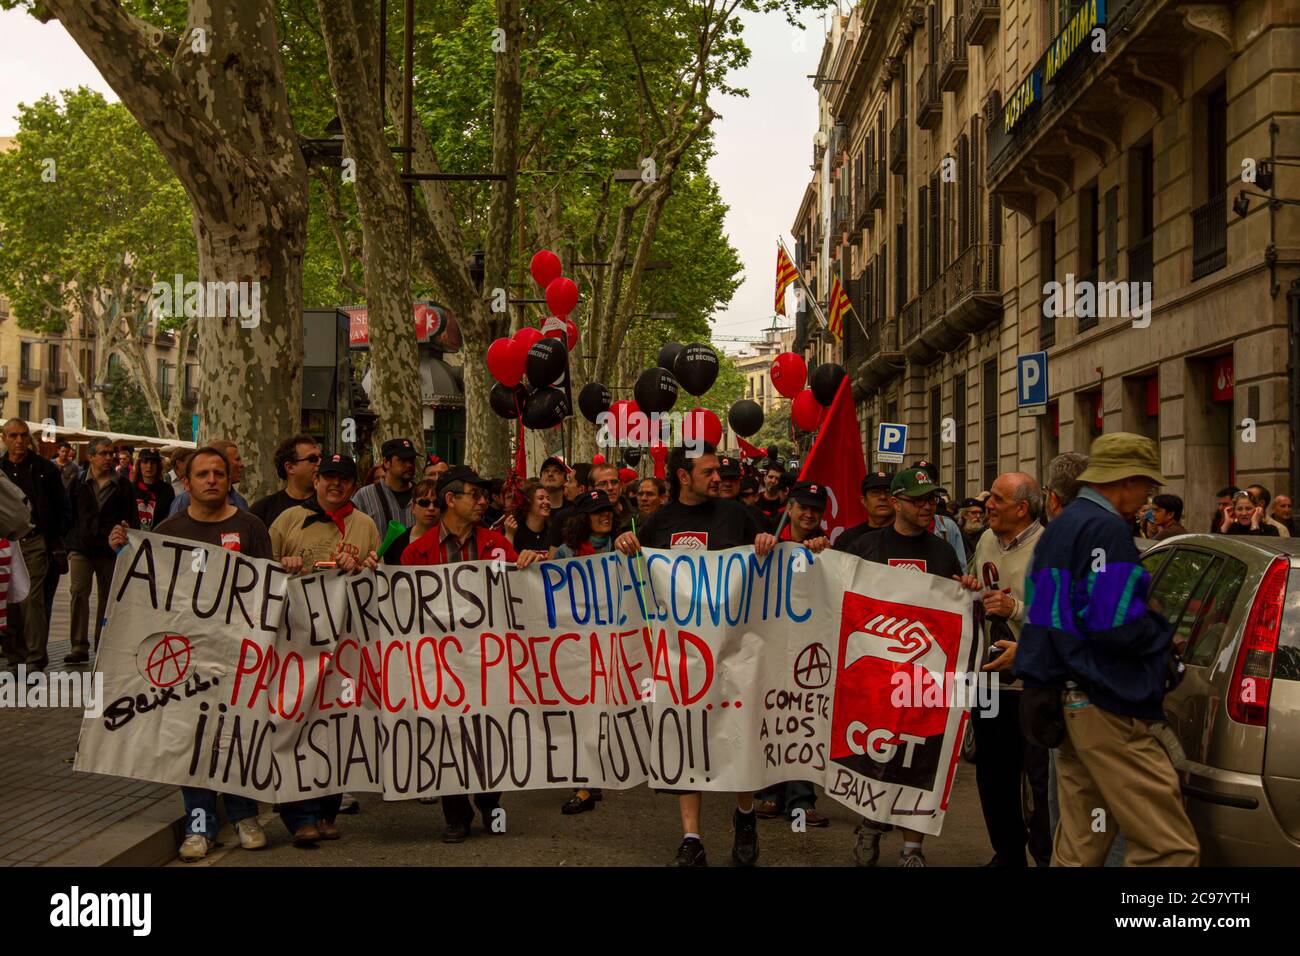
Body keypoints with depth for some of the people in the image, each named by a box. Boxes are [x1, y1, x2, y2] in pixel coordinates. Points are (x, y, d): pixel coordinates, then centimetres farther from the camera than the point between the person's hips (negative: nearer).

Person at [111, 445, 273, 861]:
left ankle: (244, 814, 18)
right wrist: (123, 552, -6)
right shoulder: (168, 530, 8)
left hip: (239, 641, -1)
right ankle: (200, 823, 8)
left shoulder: (249, 527, 6)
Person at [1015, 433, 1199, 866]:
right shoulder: (1106, 527, -13)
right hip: (1106, 705, -10)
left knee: (1079, 844, 13)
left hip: (1068, 698, 10)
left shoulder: (1059, 527, 18)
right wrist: (1162, 631, -3)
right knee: (1170, 847, -8)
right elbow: (1117, 625, -21)